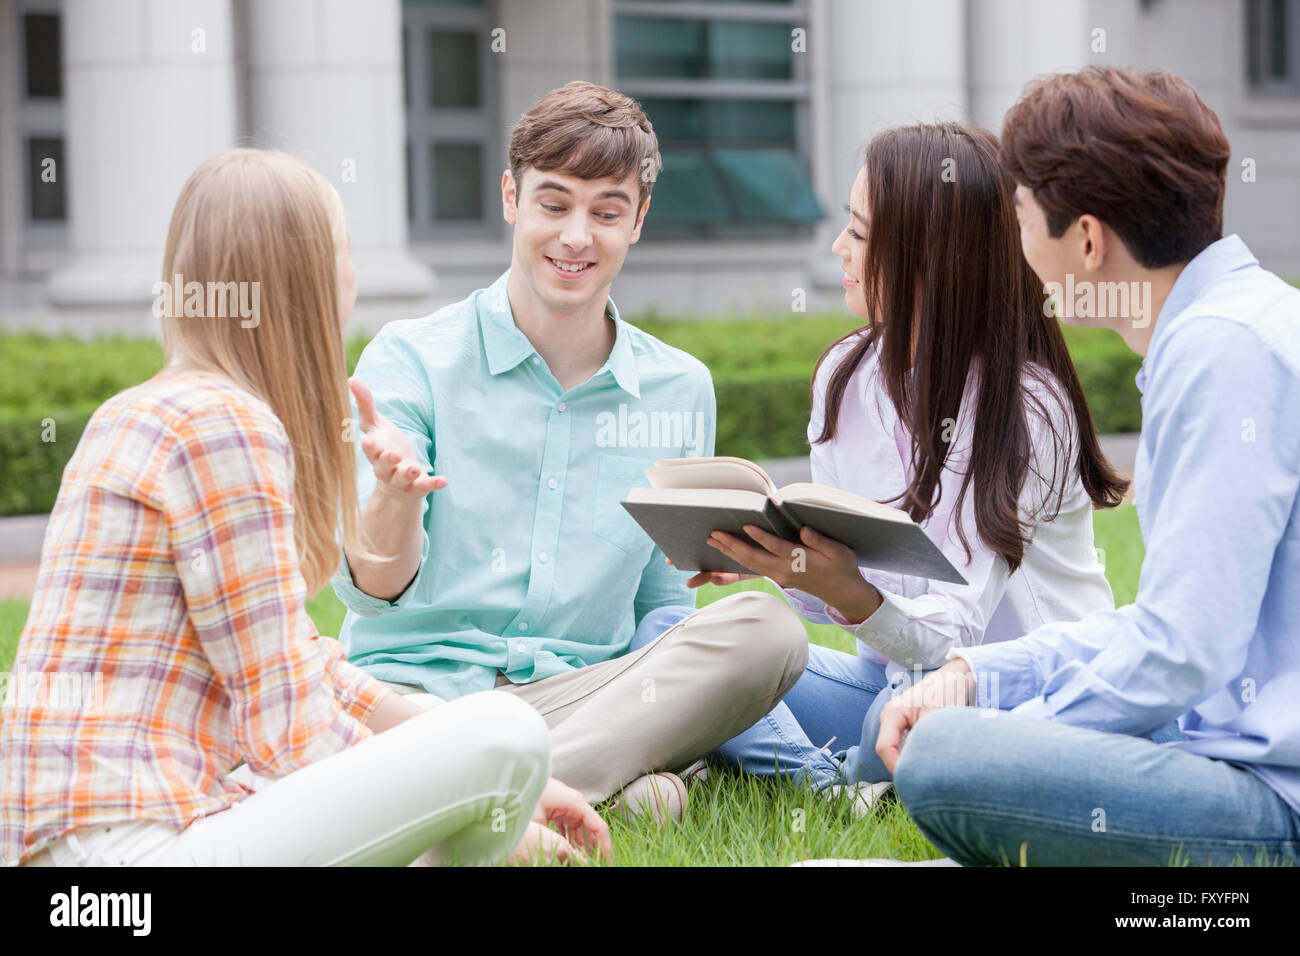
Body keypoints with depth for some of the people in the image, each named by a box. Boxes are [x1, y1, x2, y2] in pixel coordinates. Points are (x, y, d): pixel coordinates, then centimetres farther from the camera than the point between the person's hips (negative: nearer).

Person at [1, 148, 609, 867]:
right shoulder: (225, 424, -12)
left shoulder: (142, 414, 19)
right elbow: (290, 728, -14)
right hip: (137, 845, -10)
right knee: (506, 736, -18)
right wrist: (492, 793, -1)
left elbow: (296, 662, 21)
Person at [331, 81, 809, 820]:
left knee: (767, 628, -26)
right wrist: (395, 491, -31)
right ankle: (608, 778, -28)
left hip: (586, 690, 4)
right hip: (421, 686, -4)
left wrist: (668, 701, -8)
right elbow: (372, 590, -7)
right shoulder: (413, 360, 2)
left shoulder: (679, 391, 12)